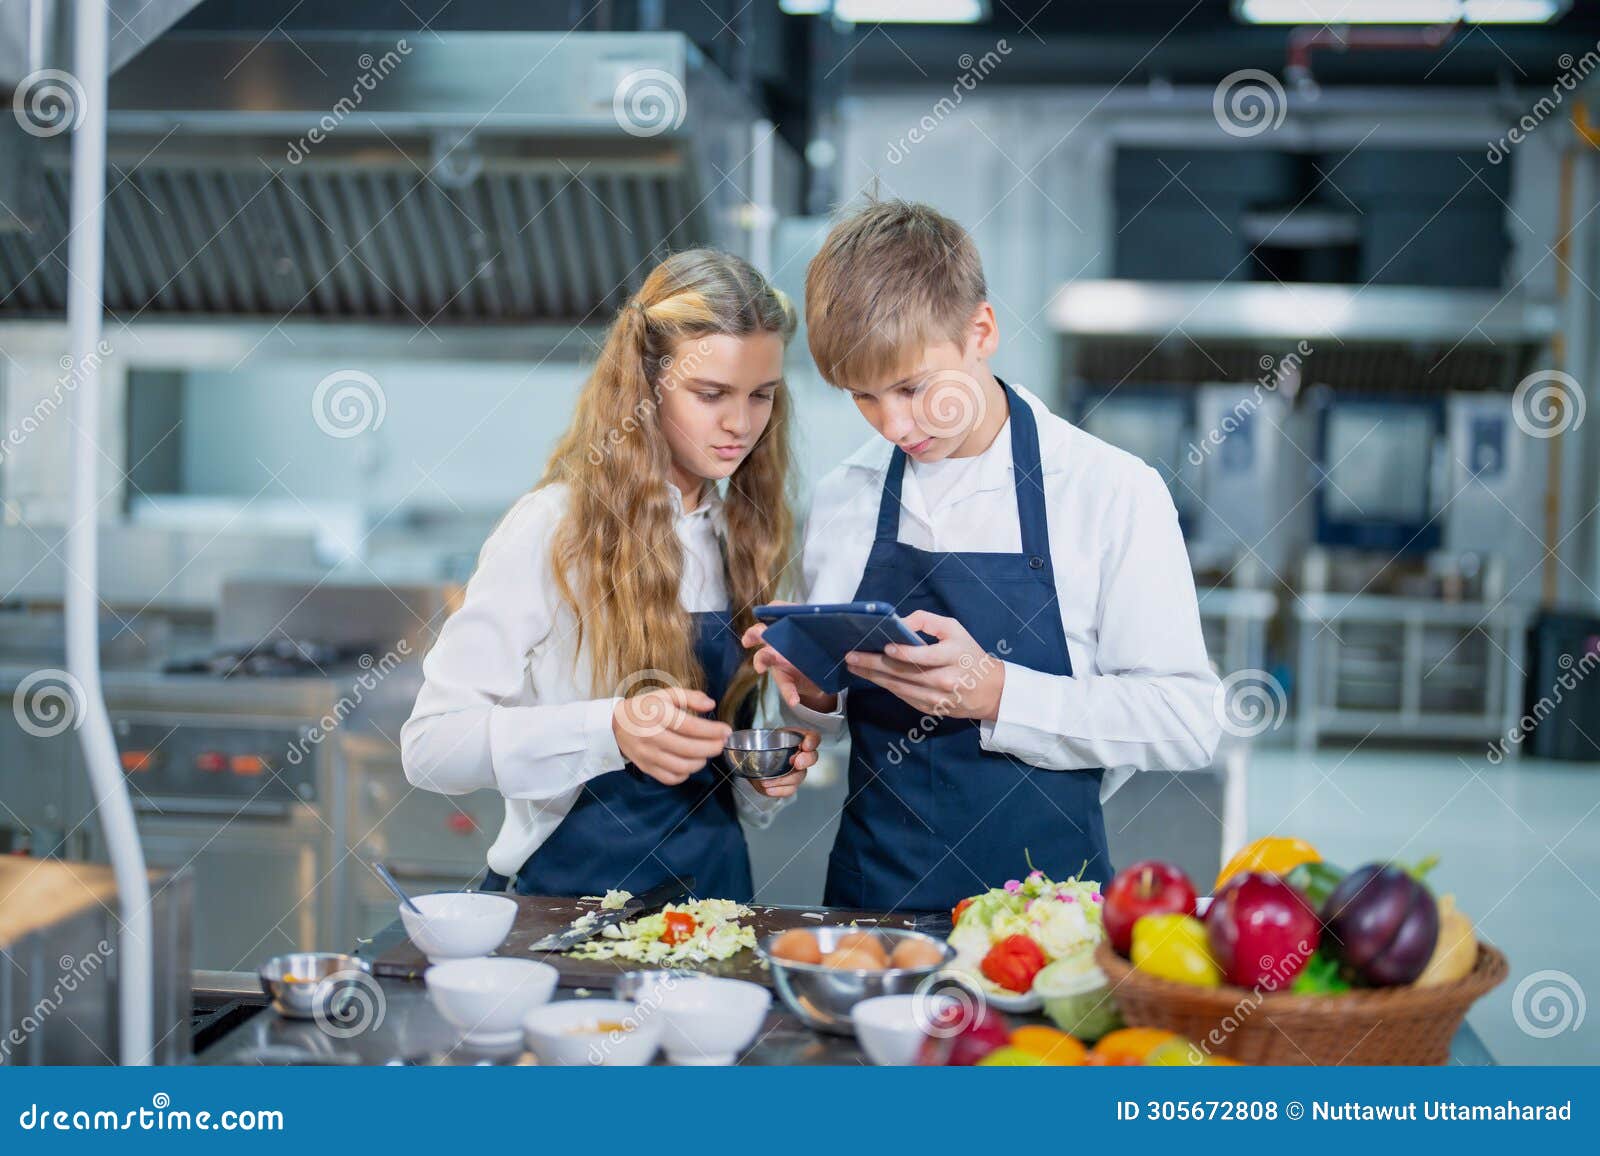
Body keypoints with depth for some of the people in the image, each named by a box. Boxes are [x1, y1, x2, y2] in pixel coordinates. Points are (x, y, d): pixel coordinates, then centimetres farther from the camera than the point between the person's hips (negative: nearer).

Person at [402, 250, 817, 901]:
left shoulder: (744, 536, 11)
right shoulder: (554, 529, -6)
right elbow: (430, 744, -12)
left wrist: (771, 778, -1)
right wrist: (612, 731, -24)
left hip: (716, 885, 6)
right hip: (569, 888, -6)